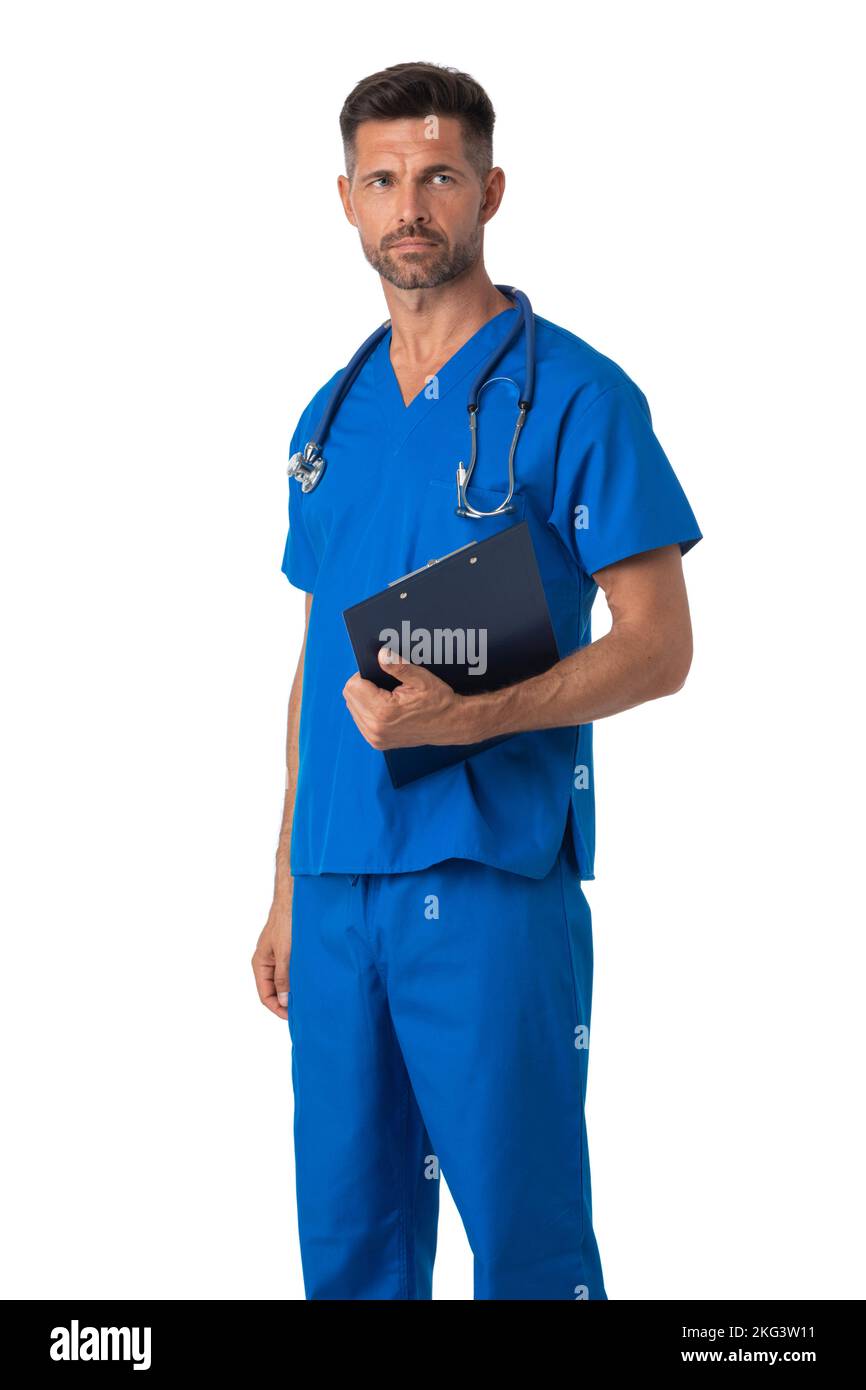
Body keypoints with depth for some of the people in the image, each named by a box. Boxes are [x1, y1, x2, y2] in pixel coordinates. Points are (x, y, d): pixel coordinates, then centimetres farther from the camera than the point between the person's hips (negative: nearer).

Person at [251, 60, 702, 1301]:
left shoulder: (574, 396, -5)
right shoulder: (332, 416, 15)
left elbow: (658, 647, -8)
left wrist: (465, 717, -22)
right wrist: (287, 889, 16)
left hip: (493, 876, -6)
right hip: (338, 882, 6)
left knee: (525, 1233, 1)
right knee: (346, 1233, 13)